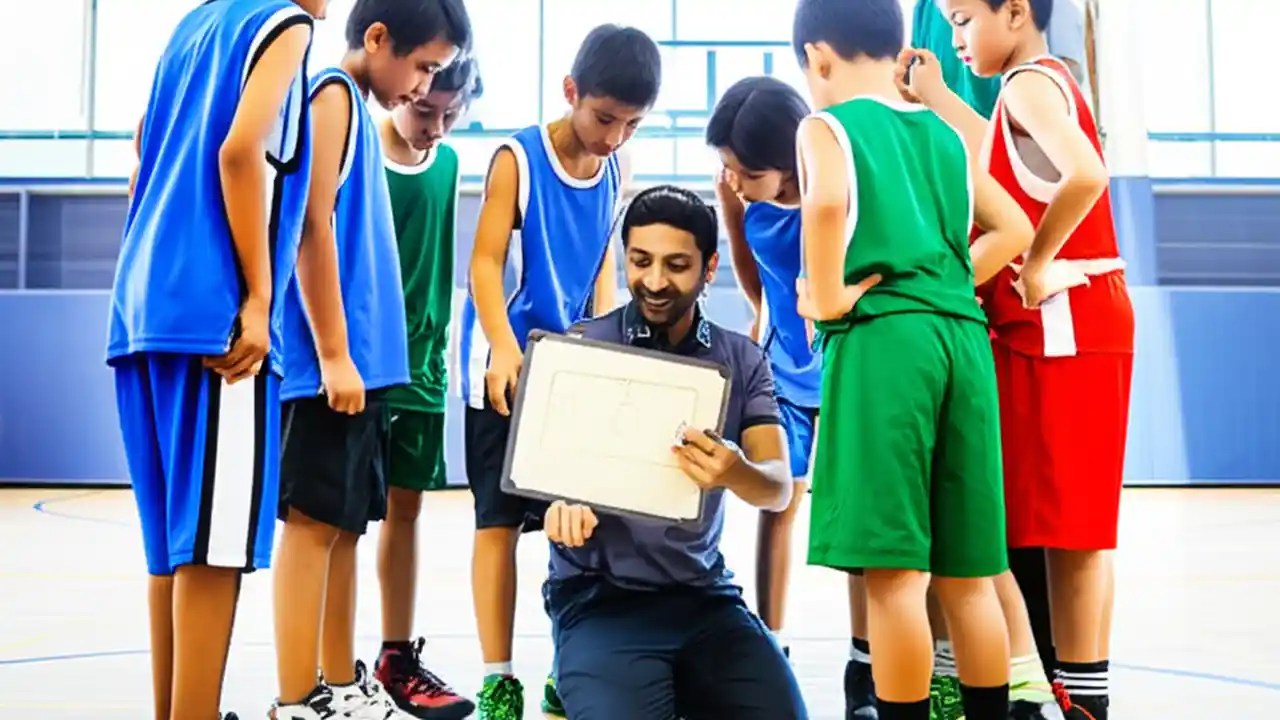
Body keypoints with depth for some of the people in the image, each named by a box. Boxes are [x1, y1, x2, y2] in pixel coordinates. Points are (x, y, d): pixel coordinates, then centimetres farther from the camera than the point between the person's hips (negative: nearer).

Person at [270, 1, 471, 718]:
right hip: (332, 363, -9)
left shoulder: (360, 109, 19)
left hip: (360, 361, 9)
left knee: (346, 523, 12)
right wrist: (333, 354, -18)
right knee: (314, 521, -6)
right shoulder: (333, 95, -8)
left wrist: (354, 356, 18)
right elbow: (313, 225, -16)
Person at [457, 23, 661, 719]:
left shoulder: (613, 170, 6)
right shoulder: (517, 158, -11)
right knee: (499, 518, -1)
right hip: (508, 367, -5)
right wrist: (504, 349, -27)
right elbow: (485, 261, -14)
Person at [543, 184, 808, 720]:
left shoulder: (743, 360, 5)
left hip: (704, 594, 3)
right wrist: (566, 500, -31)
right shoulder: (582, 348, -2)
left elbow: (779, 488, -5)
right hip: (598, 595, -2)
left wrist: (735, 473, -29)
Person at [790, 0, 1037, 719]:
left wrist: (829, 298, -10)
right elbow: (1013, 230, 20)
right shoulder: (946, 134, 19)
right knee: (967, 575, 12)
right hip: (963, 337, 6)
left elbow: (828, 202, -20)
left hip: (882, 339, -6)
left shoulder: (826, 127, 2)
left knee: (895, 570, -5)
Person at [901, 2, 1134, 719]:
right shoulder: (1045, 82, 17)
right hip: (1056, 323, 10)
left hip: (1061, 320, -10)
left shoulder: (1029, 82, -11)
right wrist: (936, 96, 30)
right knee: (1073, 517, 11)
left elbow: (1085, 175, -30)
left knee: (1067, 517, -6)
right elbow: (1006, 165, 35)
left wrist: (1035, 266, -20)